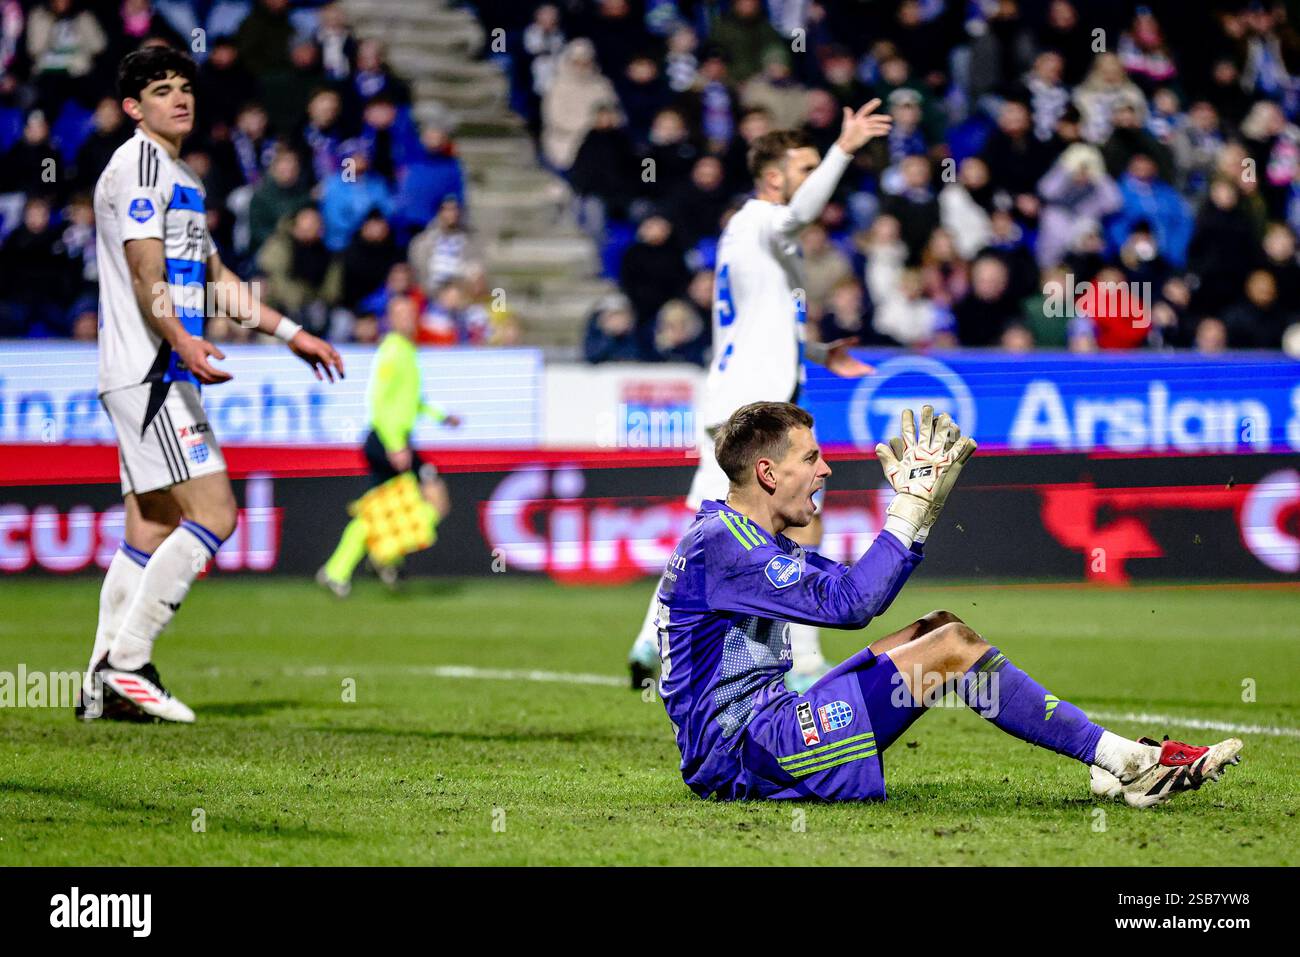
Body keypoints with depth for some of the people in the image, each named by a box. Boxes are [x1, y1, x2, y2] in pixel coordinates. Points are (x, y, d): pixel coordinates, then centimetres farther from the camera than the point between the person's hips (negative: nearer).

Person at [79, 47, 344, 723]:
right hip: (145, 371, -10)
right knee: (213, 514, -15)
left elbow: (215, 277, 30)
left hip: (165, 376, 10)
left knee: (152, 529, 7)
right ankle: (126, 664, -13)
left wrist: (291, 333, 28)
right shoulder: (137, 165, -8)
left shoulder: (181, 179, 23)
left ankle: (103, 685, 9)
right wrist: (183, 342, -32)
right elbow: (147, 273, -19)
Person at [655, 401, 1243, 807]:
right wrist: (912, 505, -15)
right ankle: (1125, 763, -6)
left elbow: (862, 593, 23)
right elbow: (851, 602, -22)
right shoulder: (720, 542, -16)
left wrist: (919, 505, 13)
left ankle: (1114, 763, 4)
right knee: (950, 649, -13)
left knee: (940, 629, 10)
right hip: (741, 755, -10)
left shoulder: (749, 538, 17)